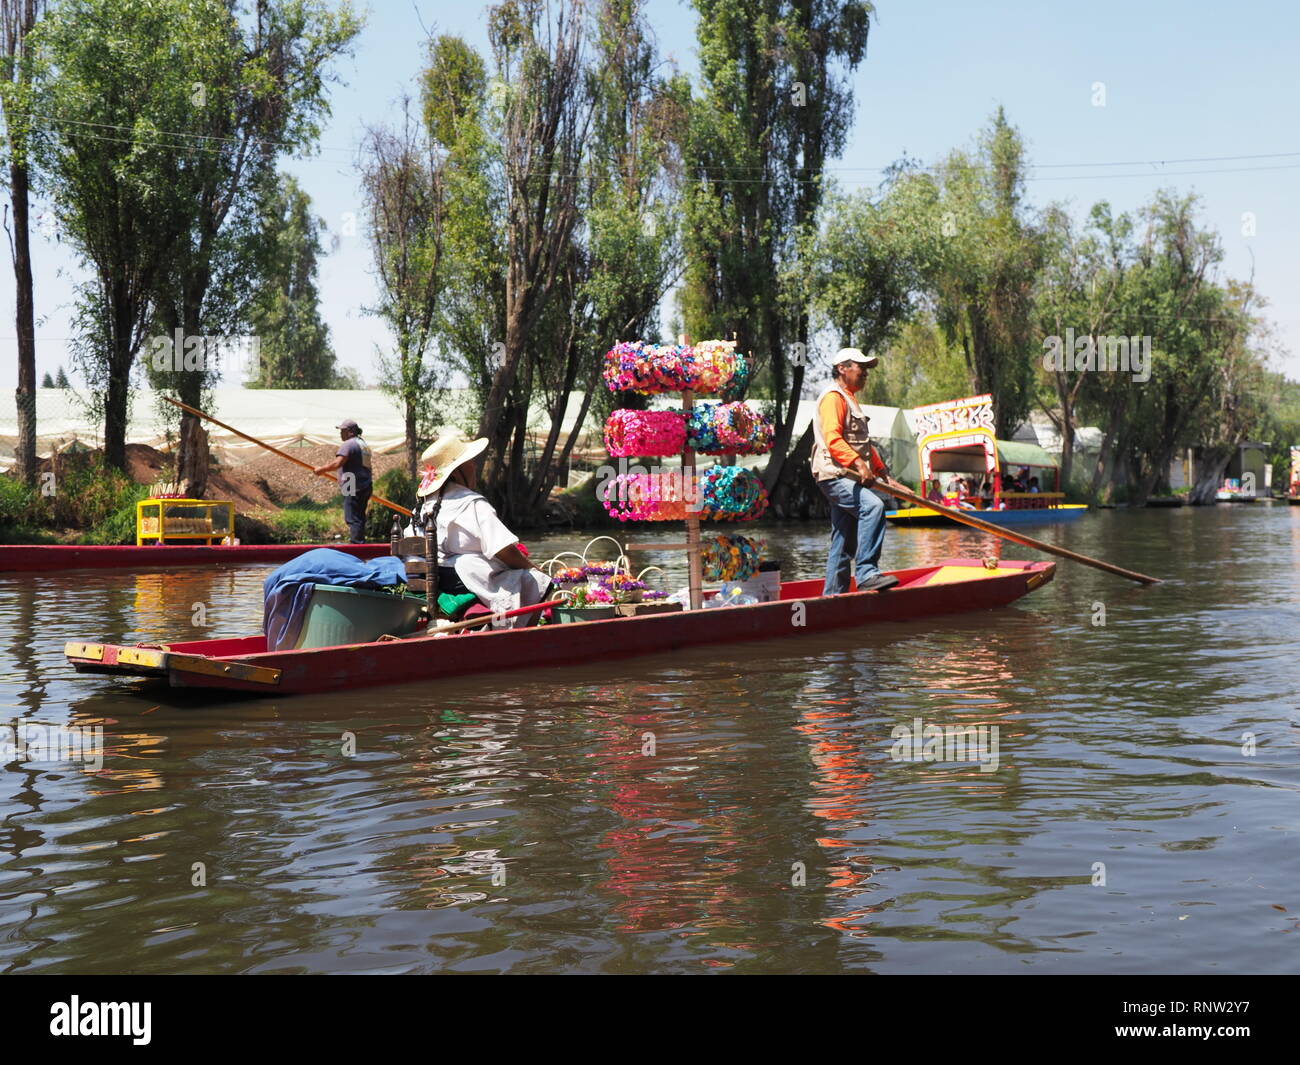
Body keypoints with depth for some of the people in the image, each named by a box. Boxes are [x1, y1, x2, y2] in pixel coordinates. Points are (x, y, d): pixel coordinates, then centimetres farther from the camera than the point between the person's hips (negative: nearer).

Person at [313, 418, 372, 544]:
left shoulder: (348, 444, -10)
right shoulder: (364, 444, 20)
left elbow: (337, 464, -20)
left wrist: (321, 469, -8)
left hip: (353, 488, -9)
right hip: (366, 487, 9)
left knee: (353, 519, -11)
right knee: (360, 518, 12)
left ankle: (355, 543, -15)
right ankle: (361, 543, 14)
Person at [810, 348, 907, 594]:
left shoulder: (850, 399, 27)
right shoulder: (833, 397, -6)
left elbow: (864, 445, 32)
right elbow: (833, 440, -20)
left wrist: (885, 475, 25)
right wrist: (859, 464, -29)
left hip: (849, 479, 11)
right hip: (834, 476, -11)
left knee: (844, 544, 9)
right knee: (873, 506, -31)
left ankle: (832, 596, 13)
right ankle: (866, 574, -33)